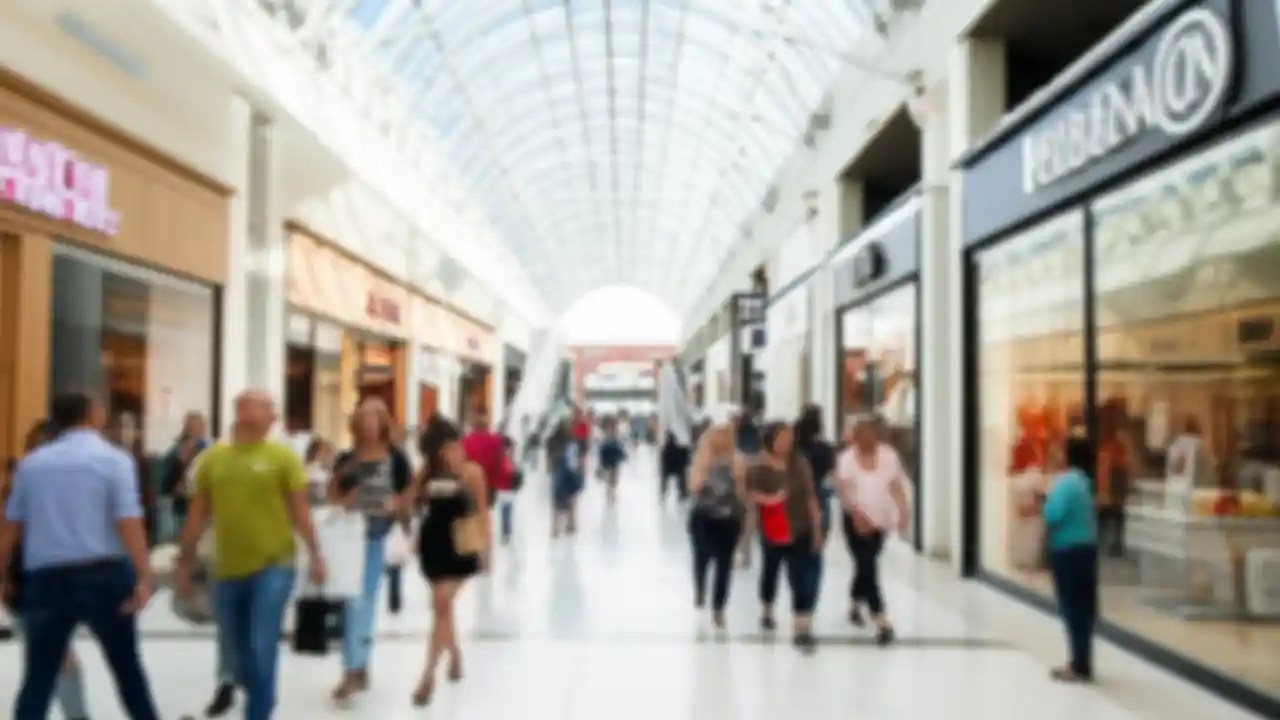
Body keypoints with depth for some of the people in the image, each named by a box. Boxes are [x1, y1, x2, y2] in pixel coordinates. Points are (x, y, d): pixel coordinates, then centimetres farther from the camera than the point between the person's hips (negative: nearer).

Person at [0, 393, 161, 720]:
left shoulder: (32, 462, 10)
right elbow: (128, 521, -13)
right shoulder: (114, 459, -3)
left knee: (39, 675, 8)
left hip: (46, 577, 3)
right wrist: (144, 575, -16)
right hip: (103, 574, -3)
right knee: (126, 665, 13)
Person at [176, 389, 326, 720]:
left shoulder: (282, 456, -3)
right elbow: (198, 514, 9)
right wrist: (185, 563, 11)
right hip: (228, 570, 4)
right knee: (240, 654, 14)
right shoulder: (212, 457, 5)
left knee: (262, 652, -9)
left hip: (273, 566, -3)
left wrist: (314, 553, -8)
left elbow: (299, 508, -2)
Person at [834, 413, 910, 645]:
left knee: (866, 565, 18)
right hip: (857, 520, -4)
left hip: (880, 520, 4)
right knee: (868, 567, -8)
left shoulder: (888, 455, -4)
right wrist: (857, 513, -35)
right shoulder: (847, 458, -13)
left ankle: (855, 604, 42)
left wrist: (903, 513, -14)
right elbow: (843, 491, -20)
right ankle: (882, 622, -9)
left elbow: (896, 486, -2)